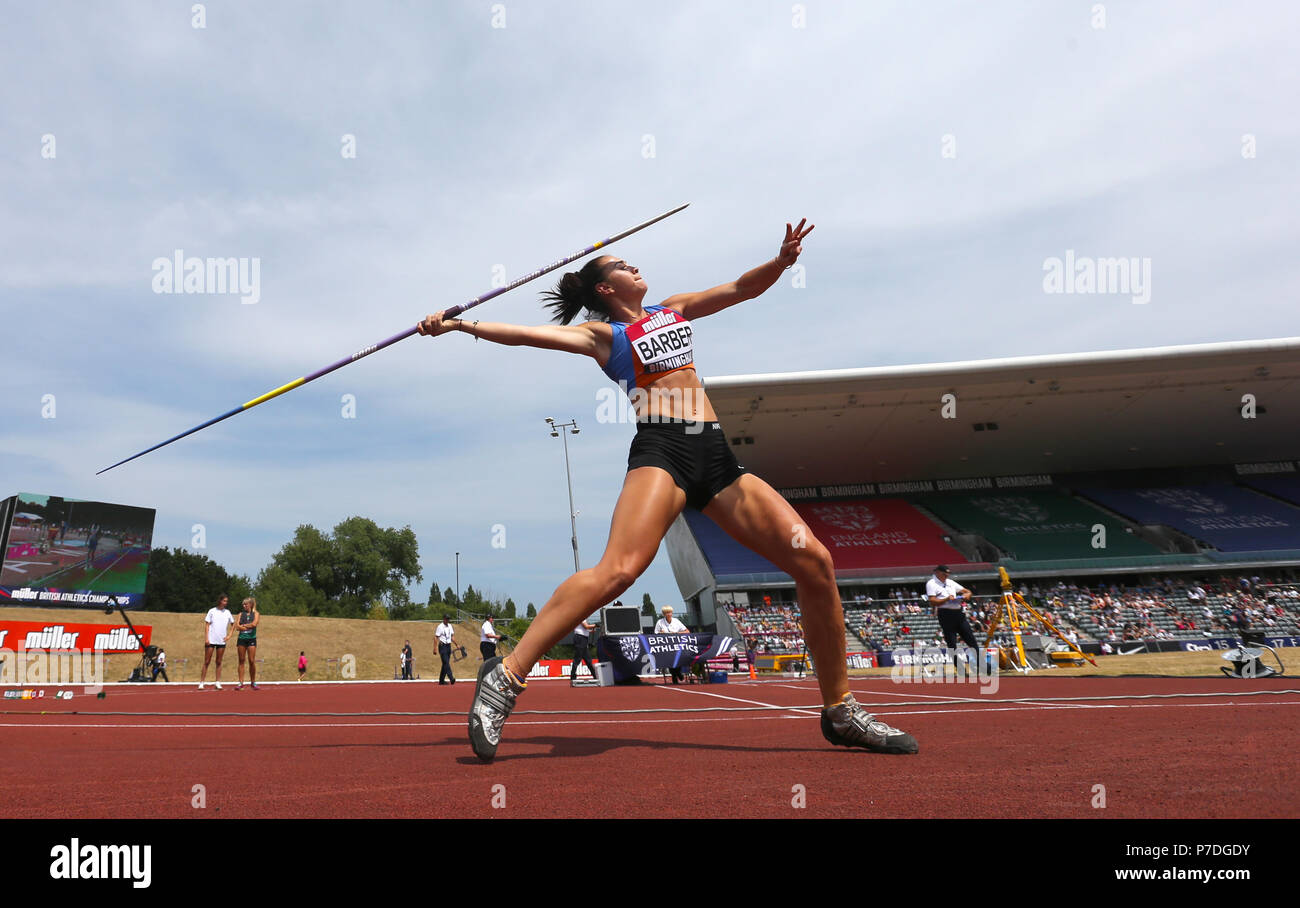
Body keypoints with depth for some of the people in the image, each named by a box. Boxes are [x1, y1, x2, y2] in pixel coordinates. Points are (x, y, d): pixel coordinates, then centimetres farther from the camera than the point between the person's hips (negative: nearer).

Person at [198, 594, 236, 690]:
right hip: (211, 640, -2)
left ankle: (218, 683, 8)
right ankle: (202, 682, 3)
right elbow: (207, 625, 0)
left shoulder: (227, 612, 8)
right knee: (207, 661, -1)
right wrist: (206, 638, -8)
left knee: (219, 662, 5)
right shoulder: (212, 611, 1)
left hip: (222, 641, 3)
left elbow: (233, 624, 18)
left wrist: (229, 635, 7)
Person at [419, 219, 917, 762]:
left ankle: (840, 712, 7)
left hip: (716, 454, 6)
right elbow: (529, 334, 3)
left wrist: (782, 259, 6)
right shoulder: (603, 334, 14)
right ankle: (506, 678, -22)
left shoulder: (674, 309, 29)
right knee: (618, 570, -31)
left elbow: (744, 288, 26)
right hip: (661, 448, -5)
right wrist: (457, 324, -8)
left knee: (814, 562, -5)